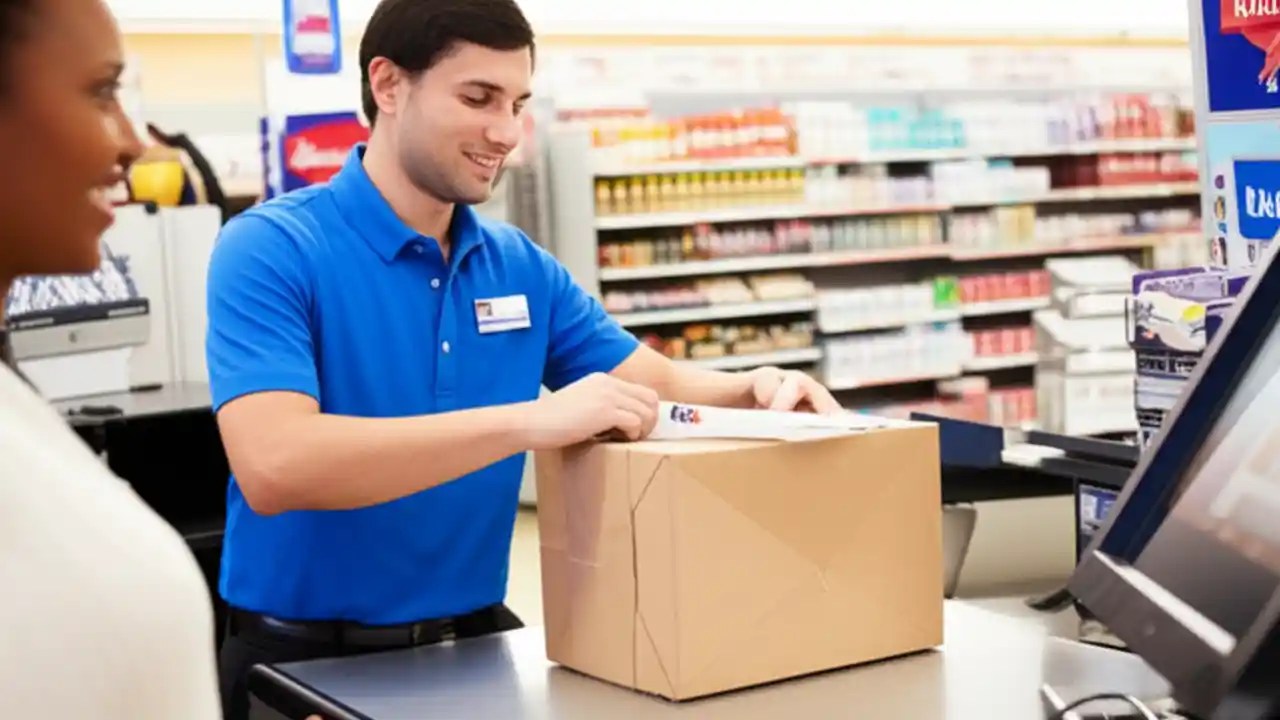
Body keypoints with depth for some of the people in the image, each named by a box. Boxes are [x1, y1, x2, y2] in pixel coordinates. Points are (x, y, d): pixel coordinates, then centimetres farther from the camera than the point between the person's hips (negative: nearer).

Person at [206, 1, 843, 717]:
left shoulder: (521, 265, 6)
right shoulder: (272, 248, -13)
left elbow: (655, 382, 13)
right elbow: (273, 467, -27)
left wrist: (752, 389, -10)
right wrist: (530, 421, -32)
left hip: (475, 638, 5)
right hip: (306, 658, -4)